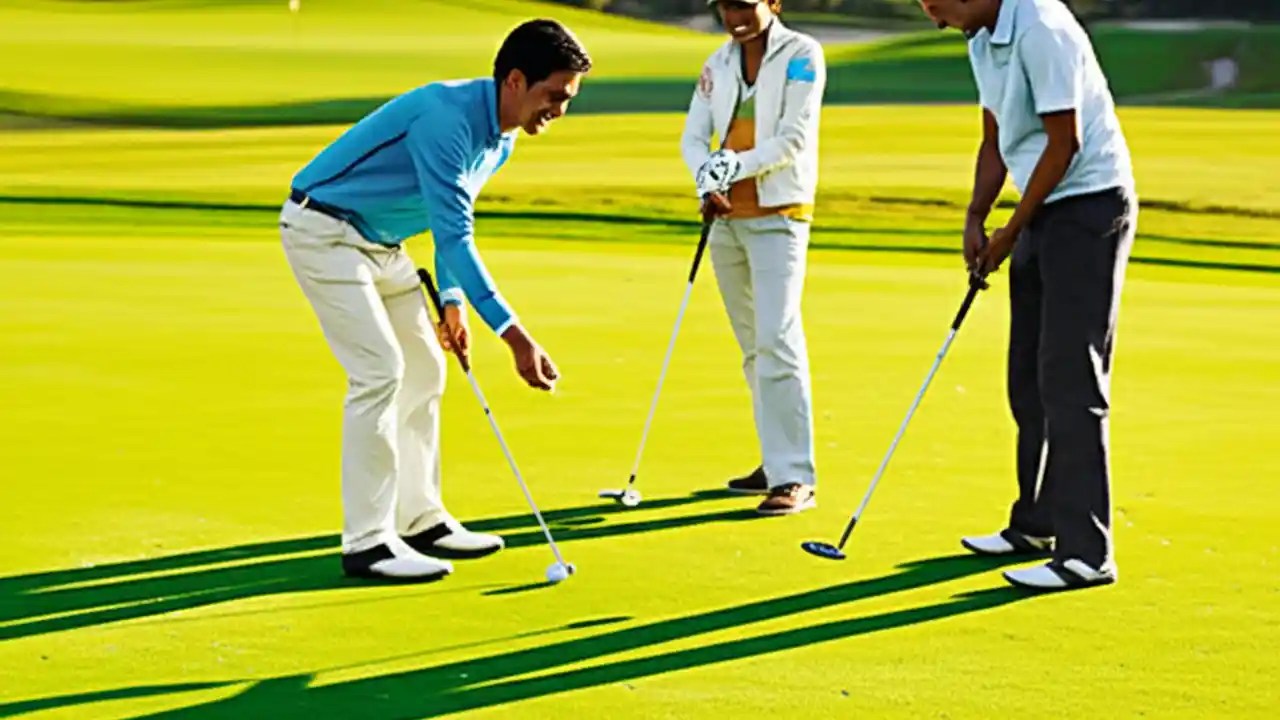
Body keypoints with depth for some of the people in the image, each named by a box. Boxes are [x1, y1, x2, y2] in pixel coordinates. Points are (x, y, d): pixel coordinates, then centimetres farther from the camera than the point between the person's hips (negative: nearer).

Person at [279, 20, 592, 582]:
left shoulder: (500, 140, 2)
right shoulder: (446, 116, -29)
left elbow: (455, 223, 17)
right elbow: (453, 235, -34)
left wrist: (452, 299, 6)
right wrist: (513, 333, -37)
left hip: (379, 241, 10)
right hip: (323, 230, -10)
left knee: (424, 369, 9)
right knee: (379, 371, -16)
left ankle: (421, 519, 18)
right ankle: (366, 542, -12)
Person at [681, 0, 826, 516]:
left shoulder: (802, 54, -5)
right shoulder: (718, 63, 11)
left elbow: (795, 138, -13)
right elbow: (693, 136, 6)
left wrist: (734, 166, -17)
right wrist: (708, 185, -12)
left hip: (778, 216, -6)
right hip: (726, 218, 6)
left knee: (776, 340, -14)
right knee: (752, 347, 9)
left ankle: (795, 477, -15)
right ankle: (777, 462, 18)